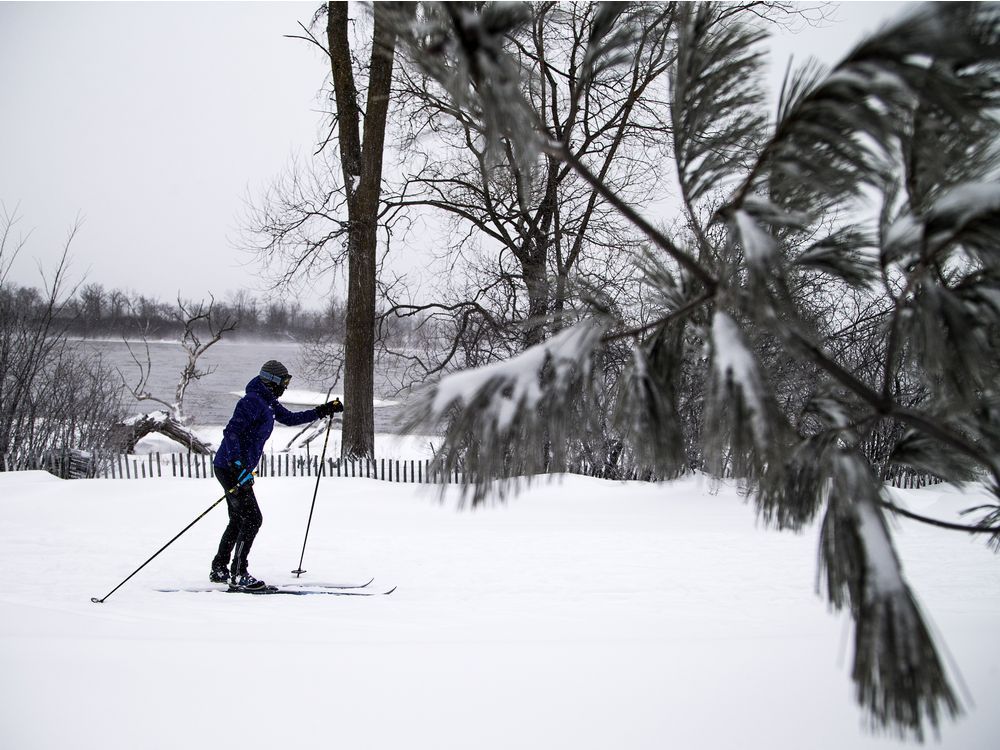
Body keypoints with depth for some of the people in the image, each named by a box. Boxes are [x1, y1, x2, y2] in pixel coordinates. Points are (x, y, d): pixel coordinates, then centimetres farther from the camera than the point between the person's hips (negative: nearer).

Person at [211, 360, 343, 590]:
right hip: (231, 469, -10)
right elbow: (231, 431, -26)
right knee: (252, 519, -10)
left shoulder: (267, 402, 13)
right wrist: (237, 464, -36)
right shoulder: (252, 401, -18)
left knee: (239, 521, 16)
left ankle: (219, 570, 24)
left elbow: (289, 418, 26)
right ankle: (238, 574, -6)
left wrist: (322, 411, 22)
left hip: (240, 469, 10)